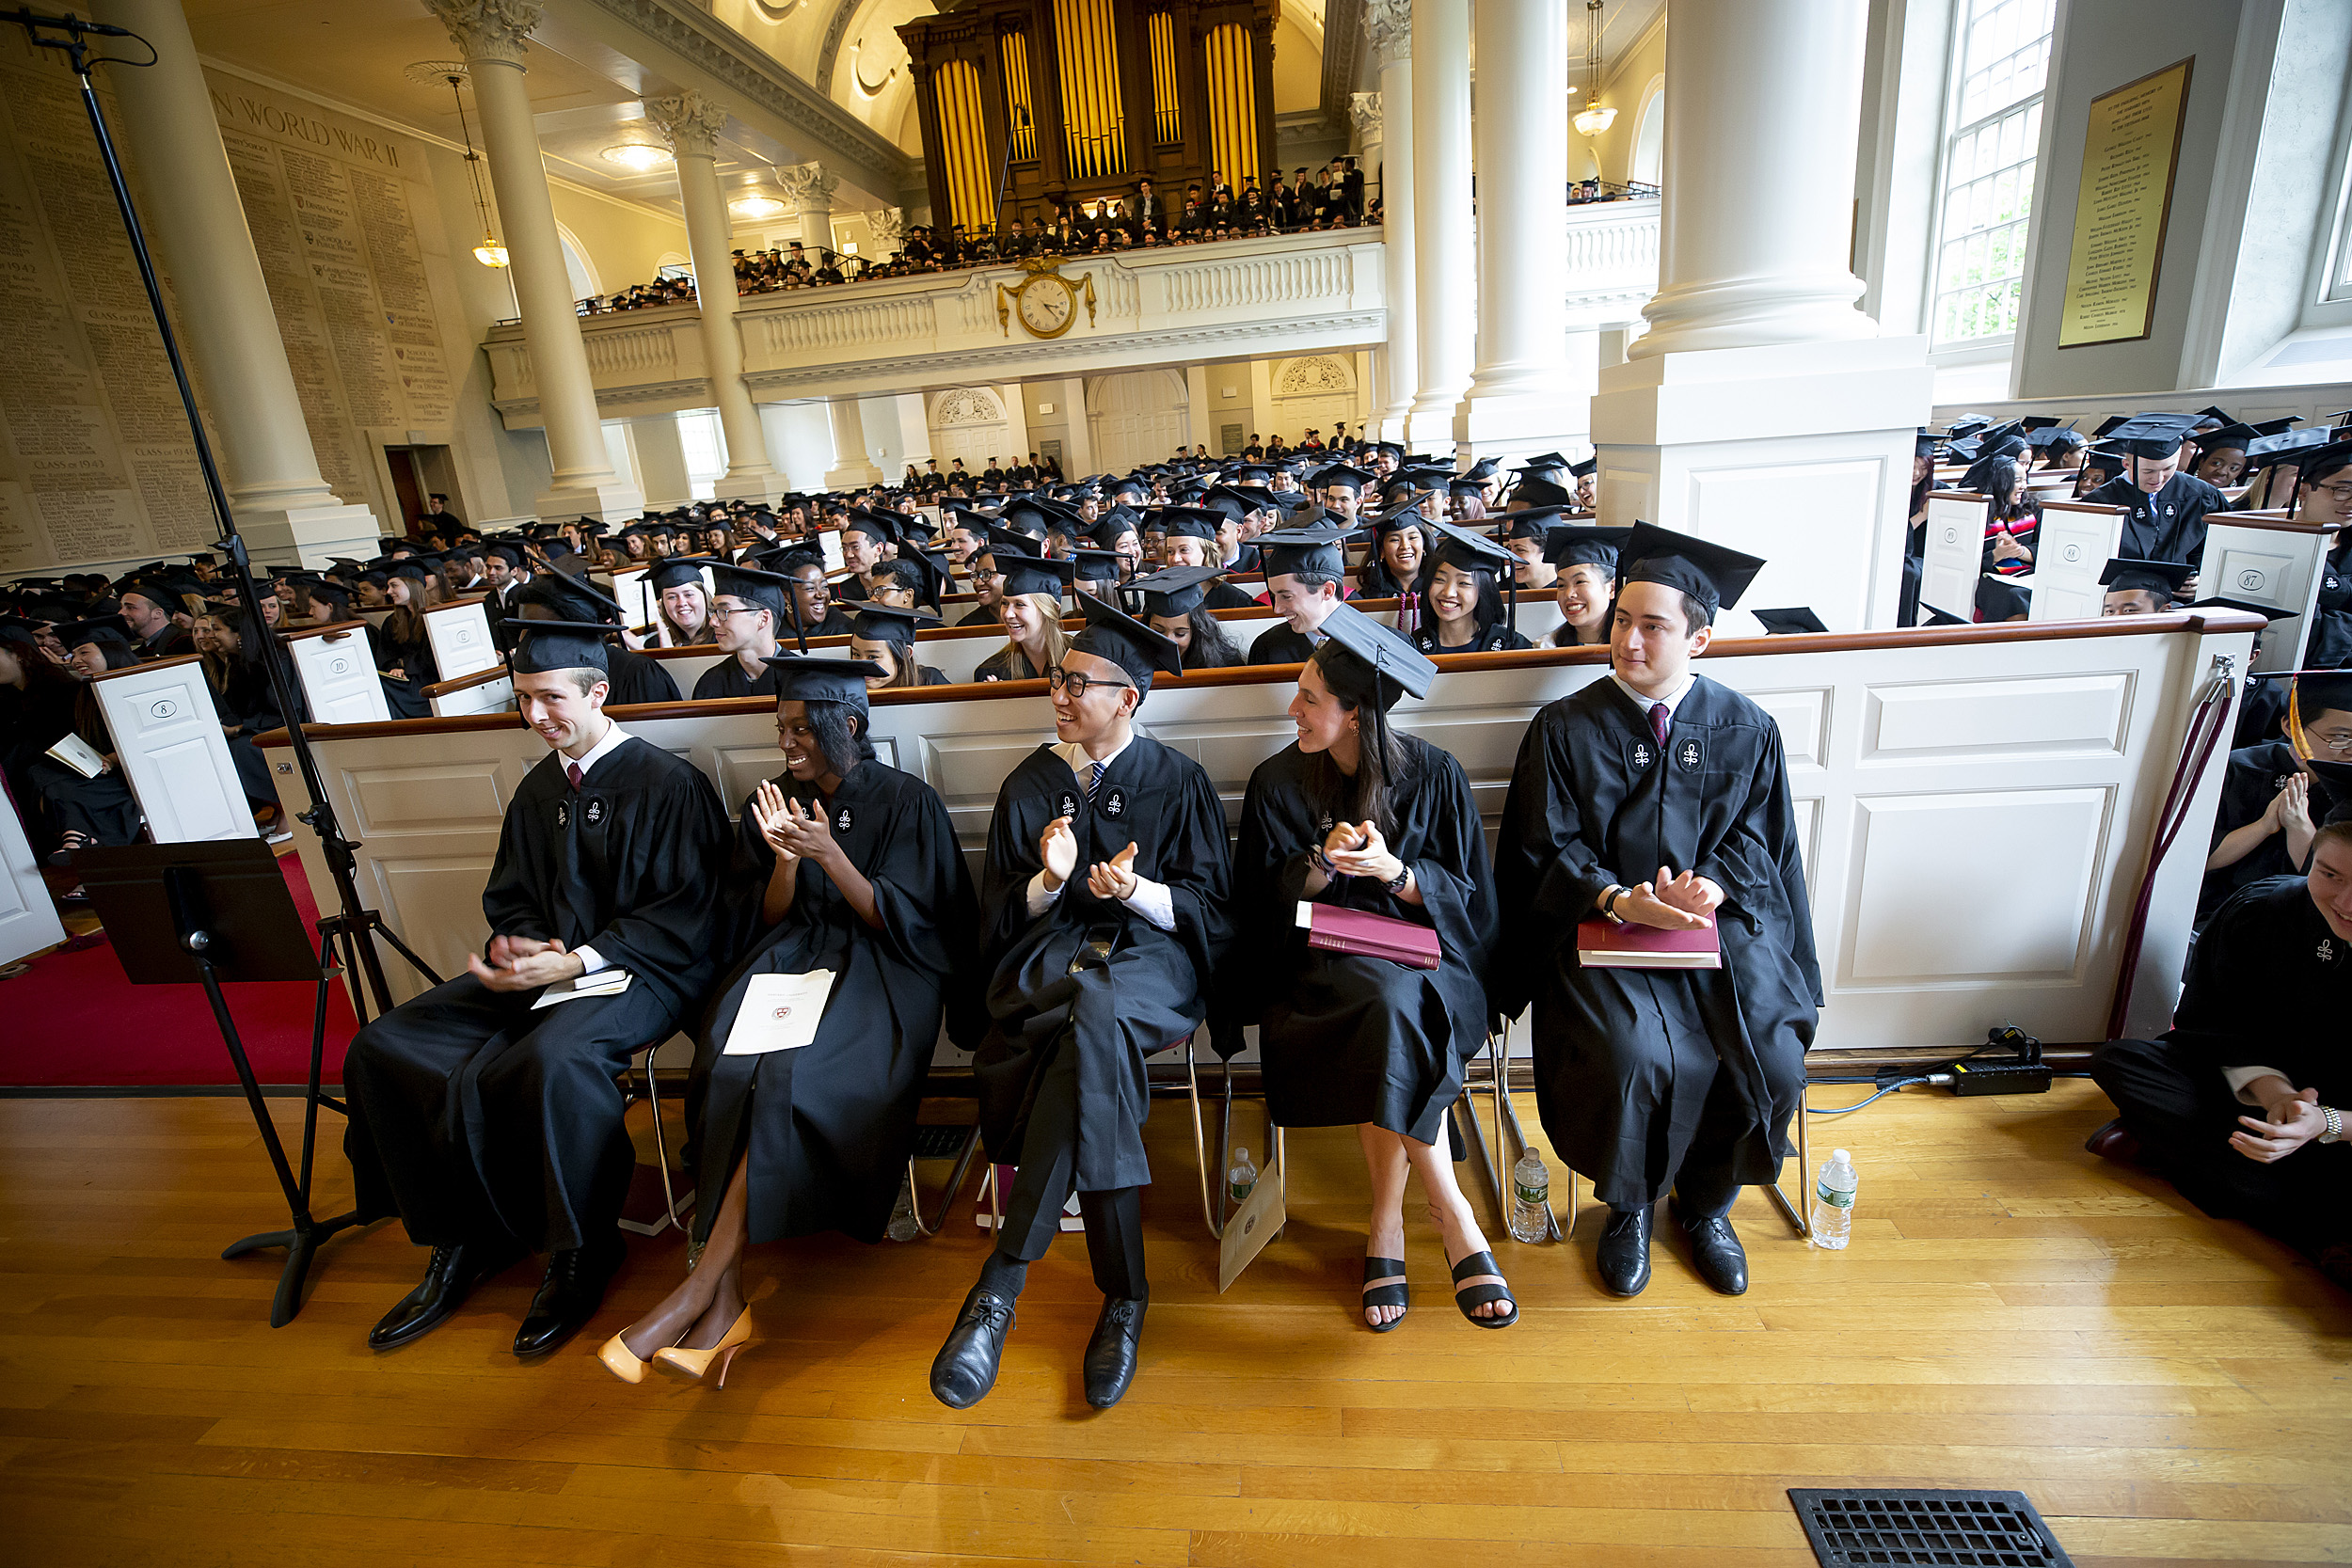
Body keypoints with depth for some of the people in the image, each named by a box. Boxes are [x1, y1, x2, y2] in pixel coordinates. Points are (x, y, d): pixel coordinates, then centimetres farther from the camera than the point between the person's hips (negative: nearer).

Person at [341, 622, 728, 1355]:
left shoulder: (667, 783, -10)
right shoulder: (537, 789, 12)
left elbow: (679, 912, -13)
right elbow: (509, 899, 17)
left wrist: (576, 961, -21)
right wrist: (523, 944, -6)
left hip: (642, 968, -7)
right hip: (543, 965, 8)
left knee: (553, 1061, -35)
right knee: (381, 1049, -6)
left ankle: (580, 1254, -9)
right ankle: (462, 1240, 6)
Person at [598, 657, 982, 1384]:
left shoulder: (908, 800, -2)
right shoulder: (773, 801, 11)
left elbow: (904, 922, -6)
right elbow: (763, 921, 10)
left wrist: (829, 854, -18)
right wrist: (785, 858, -10)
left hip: (879, 972, -4)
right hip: (790, 958, 4)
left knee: (790, 1077, -31)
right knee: (730, 1066, -27)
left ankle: (700, 1288, -20)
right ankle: (725, 1300, -23)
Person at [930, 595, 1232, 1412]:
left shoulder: (1179, 781, 8)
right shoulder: (1030, 785, 14)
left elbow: (1211, 908, 3)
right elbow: (1001, 915, 12)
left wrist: (1137, 890, -16)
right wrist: (1049, 880, -10)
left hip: (1151, 958, -1)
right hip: (1048, 956, 2)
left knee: (1092, 1009, -37)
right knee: (1095, 1035, -34)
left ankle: (1002, 1281, -29)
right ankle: (1123, 1297, -22)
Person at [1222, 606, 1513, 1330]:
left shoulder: (1433, 773, -1)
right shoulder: (1278, 783, 2)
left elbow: (1467, 894, 0)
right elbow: (1263, 902, 3)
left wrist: (1393, 870, -19)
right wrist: (1323, 864, -16)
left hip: (1422, 954, 0)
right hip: (1319, 964, 0)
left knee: (1391, 1017, -34)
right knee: (1388, 1002, -33)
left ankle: (1388, 1225, -18)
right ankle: (1453, 1220, -19)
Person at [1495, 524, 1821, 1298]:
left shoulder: (1746, 729, 4)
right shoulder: (1565, 728, -2)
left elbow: (1758, 837, 6)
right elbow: (1550, 848, -3)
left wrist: (1713, 884, -16)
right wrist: (1619, 900, -21)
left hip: (1720, 920, 3)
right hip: (1602, 924, -2)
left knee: (1771, 1059, -17)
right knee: (1632, 1056, -26)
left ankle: (1706, 1204, 16)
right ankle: (1629, 1207, 8)